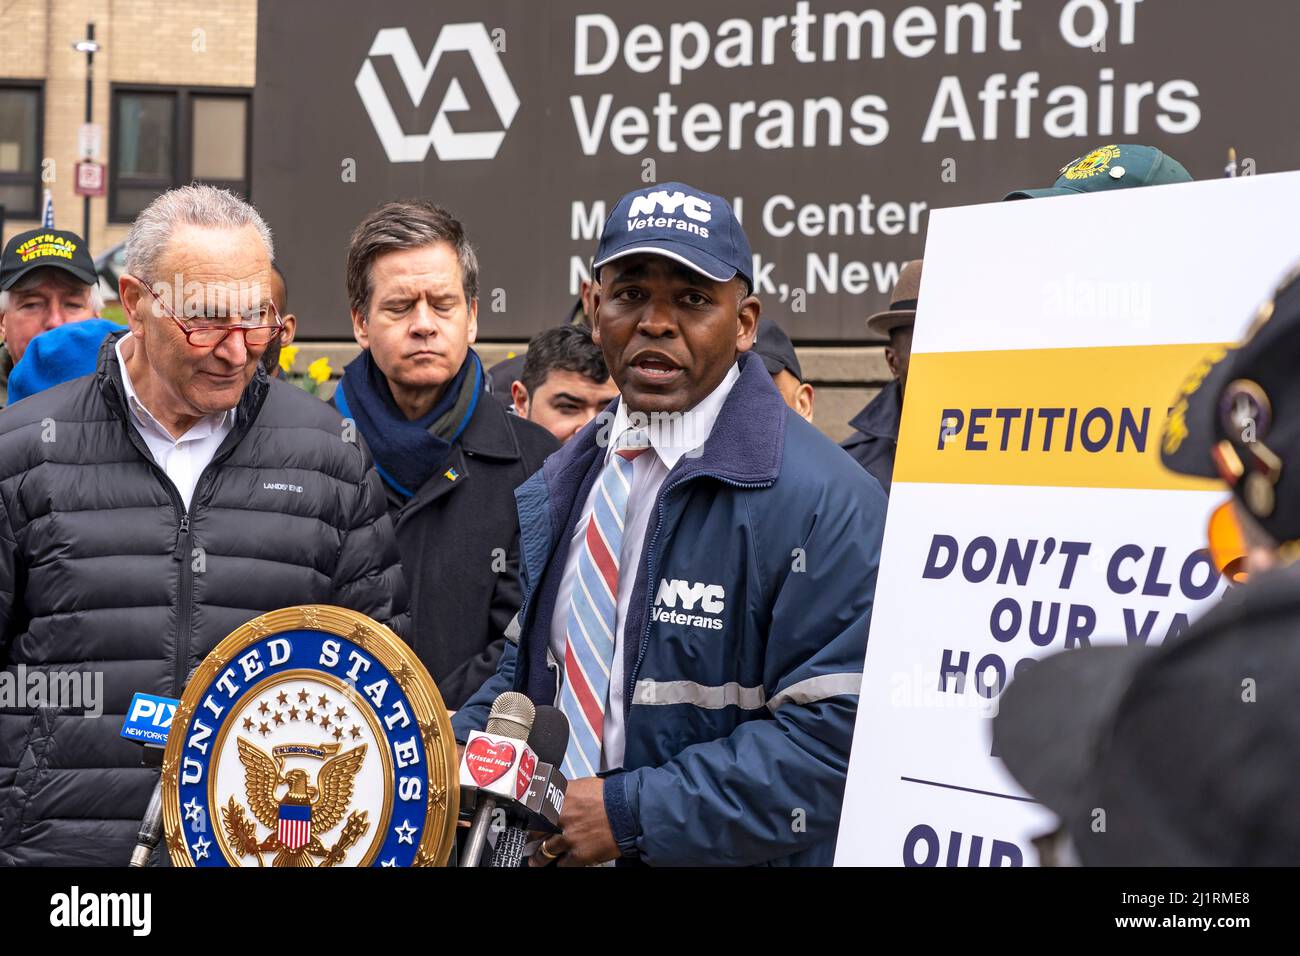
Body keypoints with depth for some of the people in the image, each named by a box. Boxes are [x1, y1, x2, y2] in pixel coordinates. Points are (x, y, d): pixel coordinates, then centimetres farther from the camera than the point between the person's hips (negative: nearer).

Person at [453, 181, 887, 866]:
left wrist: (629, 813, -23)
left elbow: (833, 734, -22)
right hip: (545, 845, 6)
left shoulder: (825, 500, -17)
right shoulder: (560, 488, 7)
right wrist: (462, 751, -2)